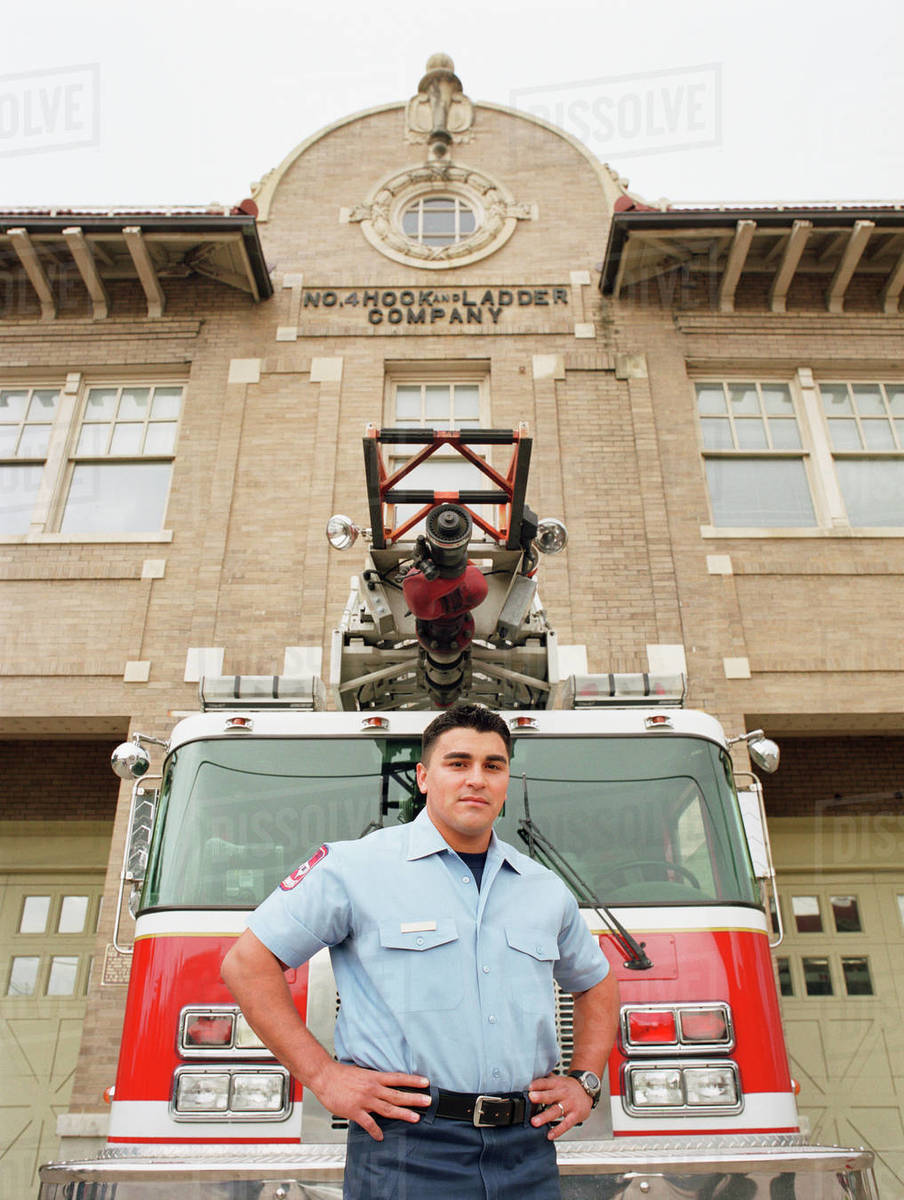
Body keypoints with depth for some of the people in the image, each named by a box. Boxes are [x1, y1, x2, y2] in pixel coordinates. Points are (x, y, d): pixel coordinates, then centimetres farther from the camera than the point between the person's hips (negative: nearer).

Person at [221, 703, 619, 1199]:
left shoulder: (545, 889, 10)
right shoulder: (357, 867, -5)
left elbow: (596, 984, 25)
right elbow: (247, 962, -5)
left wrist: (585, 1081, 12)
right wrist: (322, 1075, -8)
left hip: (527, 1153, 4)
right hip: (406, 1150, -4)